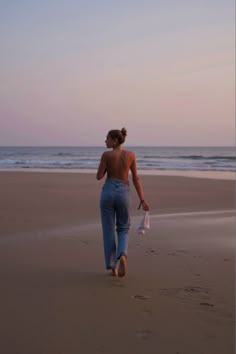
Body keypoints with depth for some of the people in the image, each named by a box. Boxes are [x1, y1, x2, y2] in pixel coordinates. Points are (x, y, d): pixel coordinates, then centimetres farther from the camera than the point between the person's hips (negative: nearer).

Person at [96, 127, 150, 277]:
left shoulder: (106, 154, -8)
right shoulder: (131, 155, -1)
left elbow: (99, 176, -3)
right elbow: (136, 179, -2)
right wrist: (142, 200, 1)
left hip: (108, 192, -1)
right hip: (123, 193, 1)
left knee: (109, 231, 10)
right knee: (123, 229, 16)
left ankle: (113, 267, 9)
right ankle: (122, 255, -13)